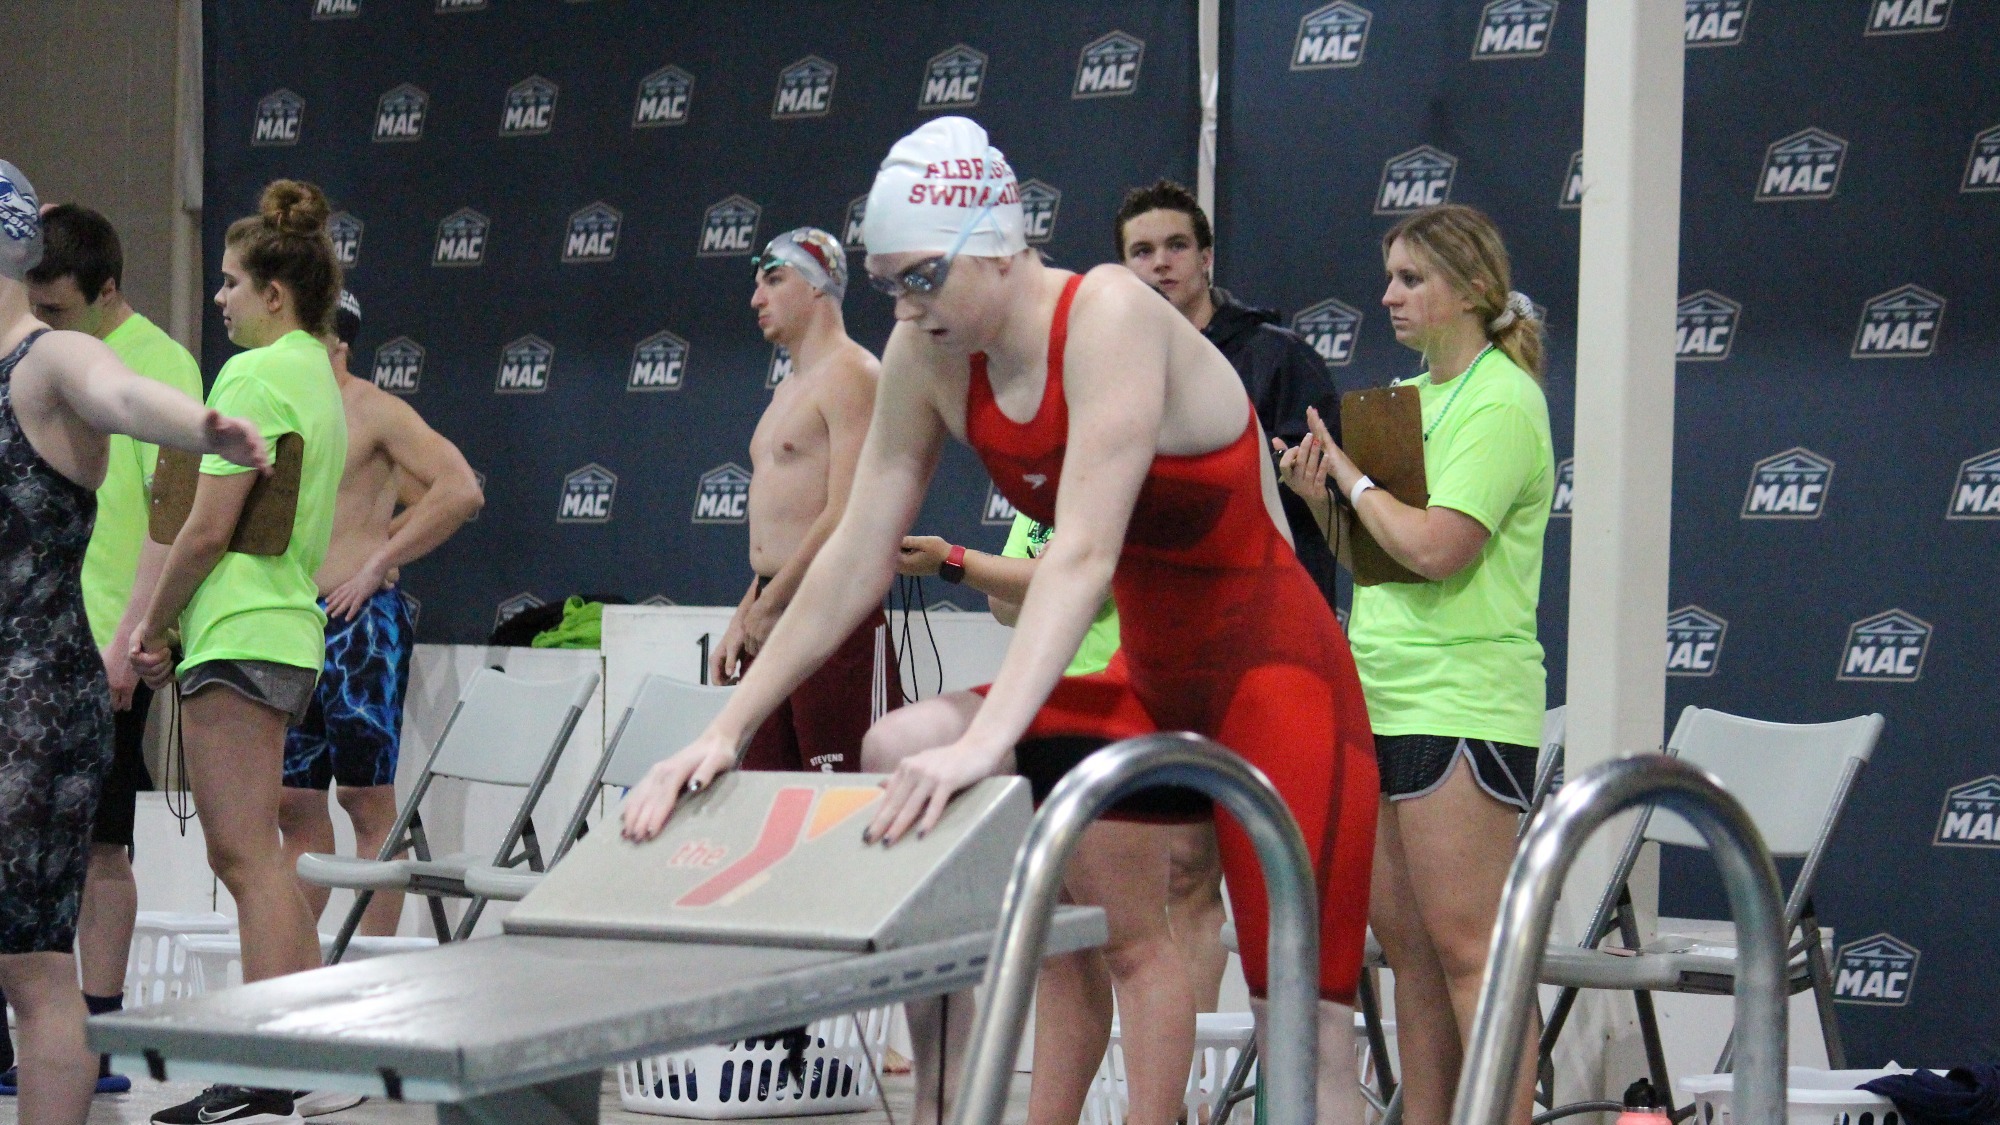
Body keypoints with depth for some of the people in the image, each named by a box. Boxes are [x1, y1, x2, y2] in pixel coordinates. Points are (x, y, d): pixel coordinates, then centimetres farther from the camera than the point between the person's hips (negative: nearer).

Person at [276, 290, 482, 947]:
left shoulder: (373, 411, -6)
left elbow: (461, 491, -15)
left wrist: (377, 562, -14)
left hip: (359, 622, -7)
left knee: (367, 801, -4)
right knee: (294, 805, 8)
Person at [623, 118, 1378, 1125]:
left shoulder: (1110, 315, -22)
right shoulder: (929, 355, -2)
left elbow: (1083, 553, -33)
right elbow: (856, 560, -2)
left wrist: (983, 743, -43)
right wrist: (725, 729, -8)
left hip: (1277, 681, -7)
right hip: (1152, 689, 7)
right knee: (900, 749, -14)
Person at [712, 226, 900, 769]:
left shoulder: (850, 376, -8)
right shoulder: (791, 389, 24)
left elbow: (848, 515, -18)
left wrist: (768, 607, -14)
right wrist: (742, 620, 18)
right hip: (774, 617, 10)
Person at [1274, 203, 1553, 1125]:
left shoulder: (1503, 401, -10)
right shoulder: (1408, 396, 16)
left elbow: (1435, 547, -21)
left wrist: (1352, 475, -8)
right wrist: (1323, 500, 3)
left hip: (1464, 704, -9)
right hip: (1382, 700, 9)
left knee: (1466, 952, -9)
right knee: (1406, 949, 11)